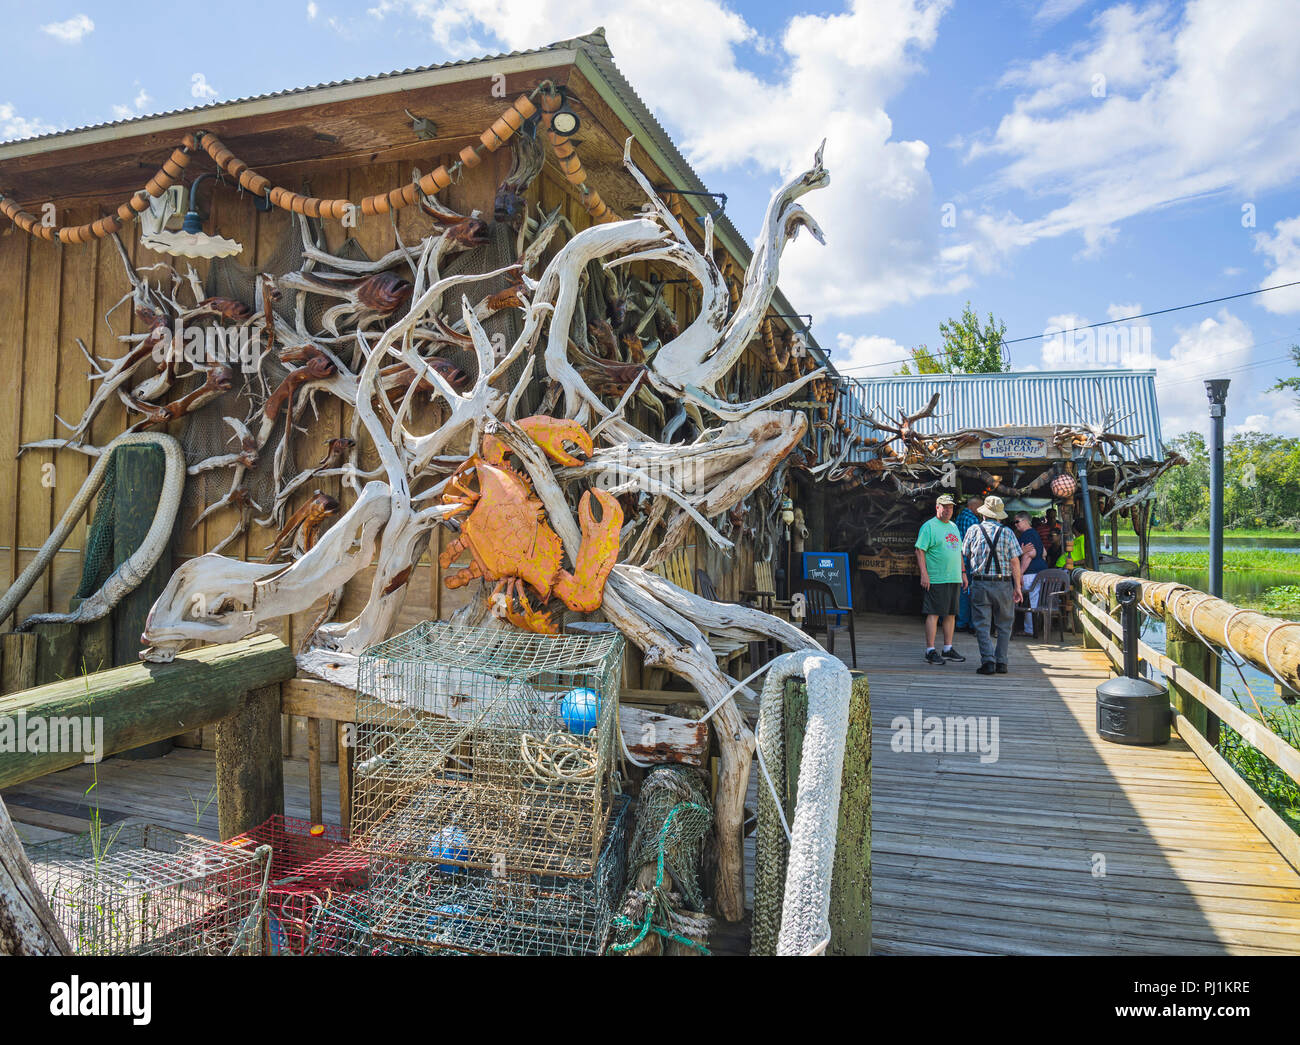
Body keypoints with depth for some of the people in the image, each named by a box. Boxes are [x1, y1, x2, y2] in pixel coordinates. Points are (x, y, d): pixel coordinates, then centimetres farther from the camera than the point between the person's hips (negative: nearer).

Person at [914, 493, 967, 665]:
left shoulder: (953, 526, 18)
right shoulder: (929, 526, -6)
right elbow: (920, 550, -11)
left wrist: (963, 573, 20)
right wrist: (924, 574, -18)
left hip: (954, 579, 8)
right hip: (936, 579, -8)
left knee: (951, 614, 10)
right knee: (933, 614, -6)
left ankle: (948, 649, 18)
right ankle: (930, 651, -4)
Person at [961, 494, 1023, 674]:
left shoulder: (973, 531, 1)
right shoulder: (1007, 533, -1)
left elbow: (966, 555, 11)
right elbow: (1015, 562, -3)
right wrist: (1017, 587, 1)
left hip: (980, 583, 0)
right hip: (1003, 584, 0)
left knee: (982, 625, 2)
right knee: (1004, 625, 11)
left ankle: (988, 661, -8)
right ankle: (1001, 662, 8)